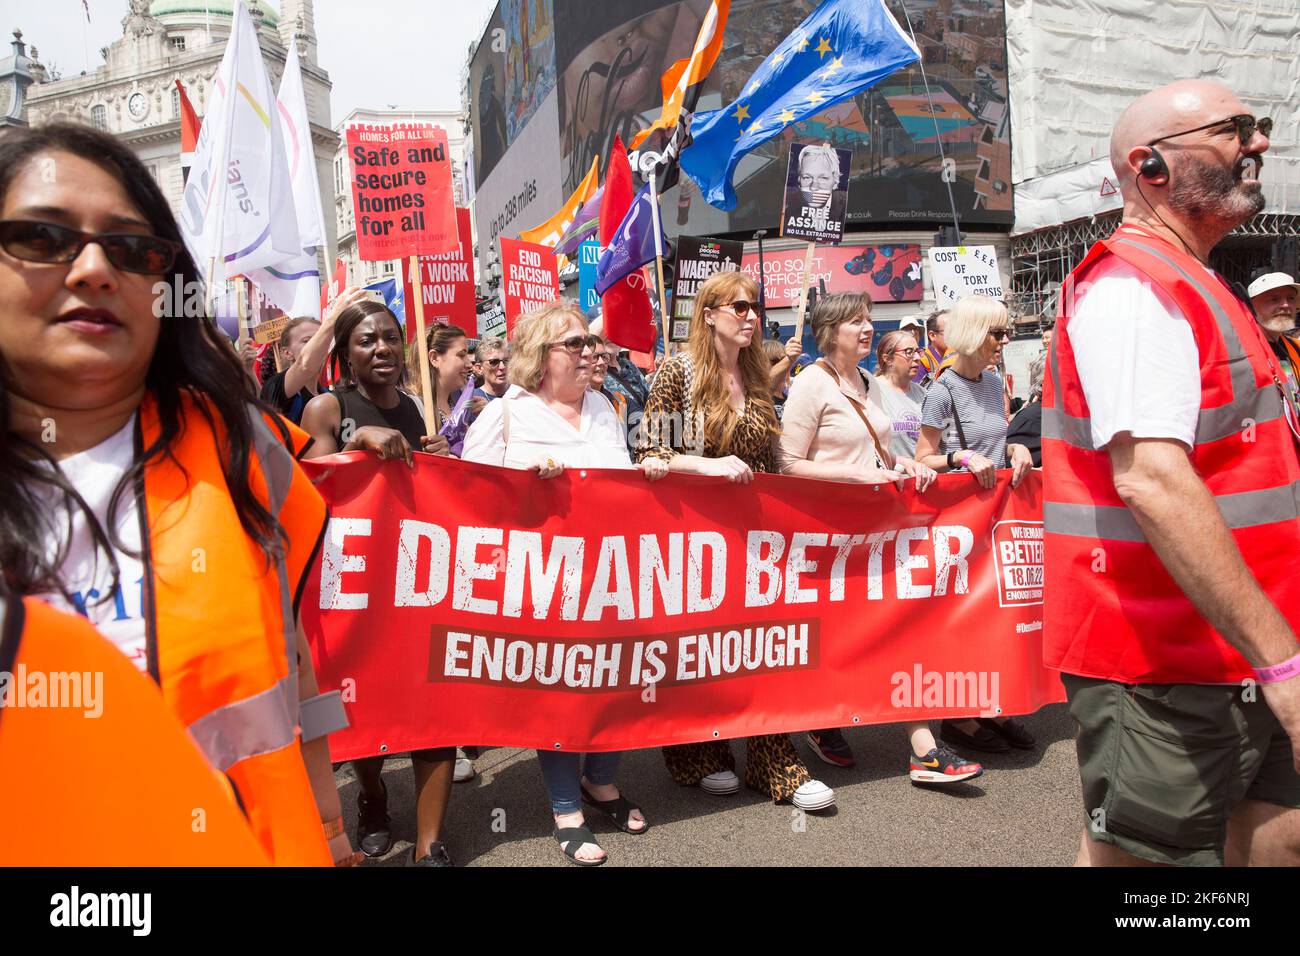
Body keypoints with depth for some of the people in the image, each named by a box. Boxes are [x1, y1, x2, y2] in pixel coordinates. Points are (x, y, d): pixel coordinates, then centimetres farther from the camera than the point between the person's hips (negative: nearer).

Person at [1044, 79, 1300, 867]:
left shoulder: (1188, 287, 18)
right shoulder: (1131, 287, -16)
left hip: (1235, 656, 10)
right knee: (1137, 856, 3)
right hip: (1160, 662, -10)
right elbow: (1150, 480, -28)